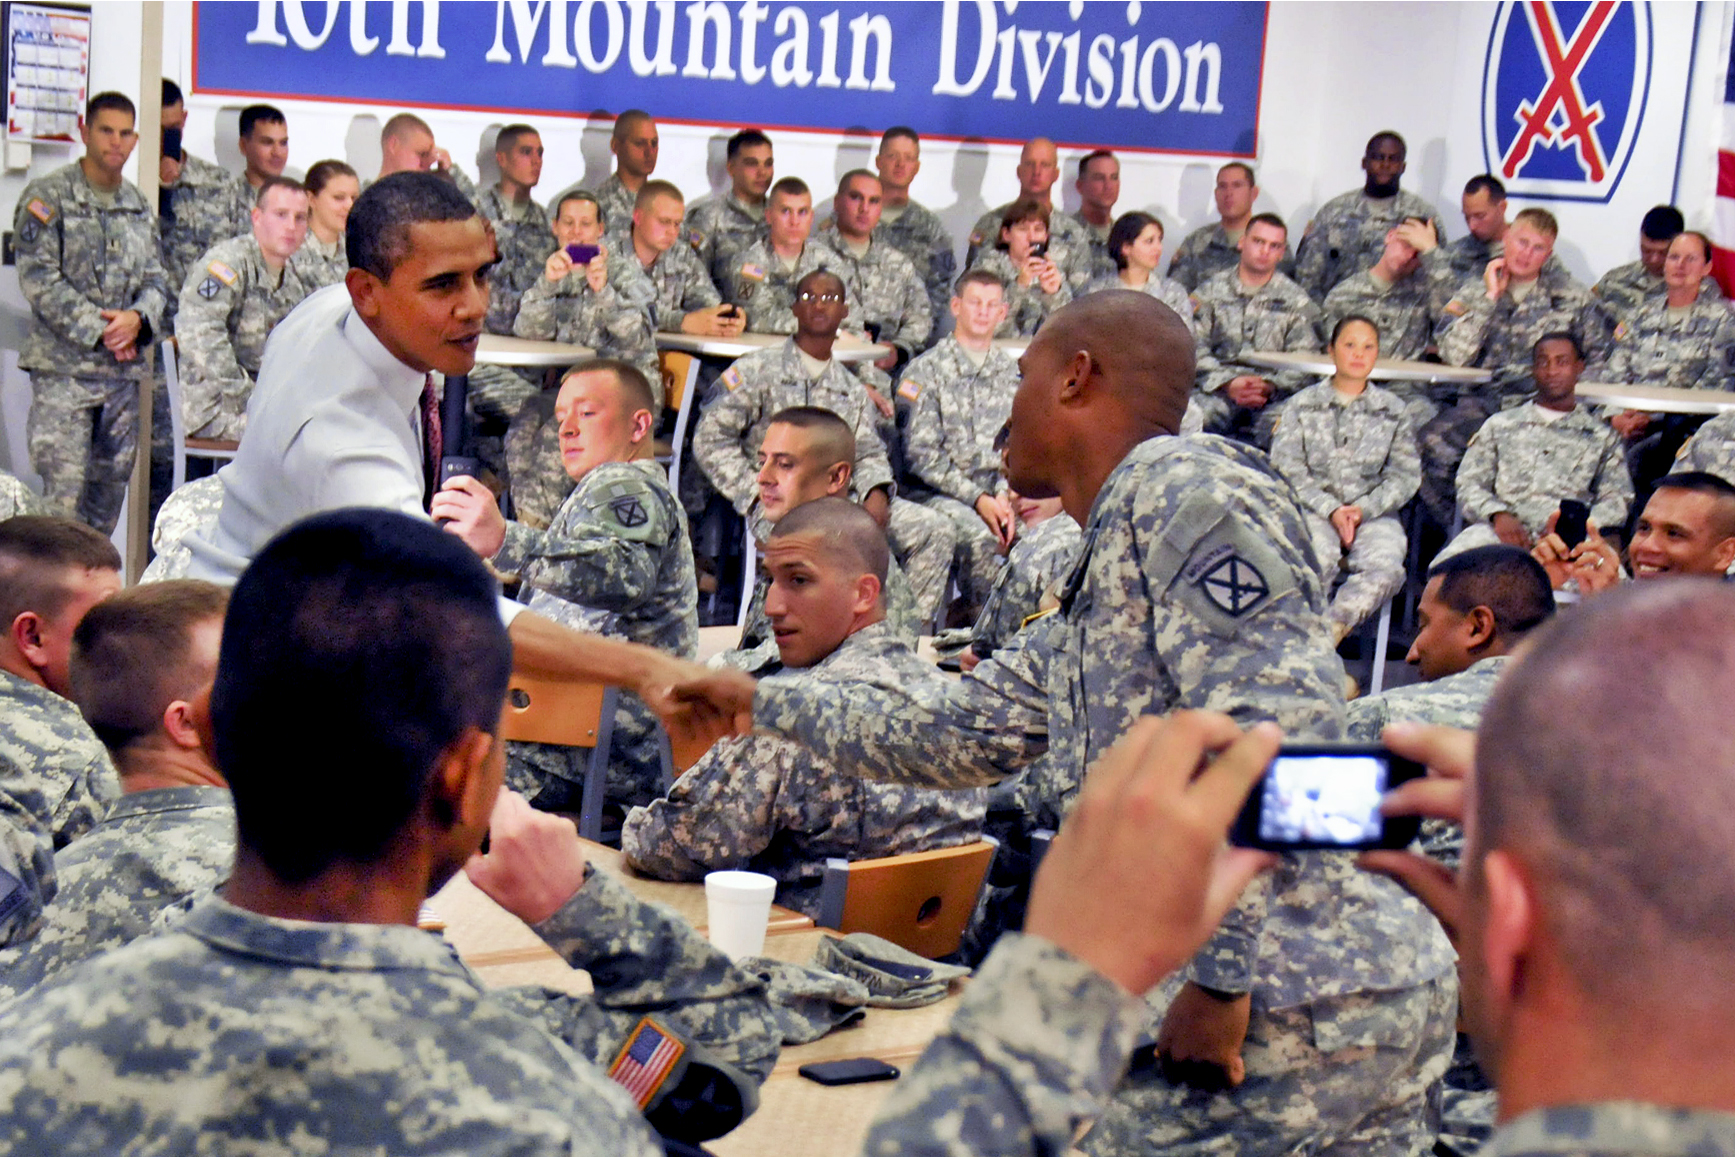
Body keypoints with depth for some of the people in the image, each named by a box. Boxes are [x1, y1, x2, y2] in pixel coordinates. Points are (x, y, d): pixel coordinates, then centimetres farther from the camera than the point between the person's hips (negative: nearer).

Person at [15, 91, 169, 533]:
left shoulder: (140, 207, 15)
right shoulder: (47, 197, -3)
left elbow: (156, 280, 13)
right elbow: (39, 279, -10)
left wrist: (137, 317, -9)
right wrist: (99, 331, -15)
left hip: (123, 369, 5)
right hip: (63, 368, -5)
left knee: (110, 488, 8)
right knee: (62, 494, -10)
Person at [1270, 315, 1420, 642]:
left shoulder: (1393, 410, 14)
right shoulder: (1303, 404, 10)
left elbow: (1406, 474, 9)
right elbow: (1286, 465, 2)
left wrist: (1364, 509, -7)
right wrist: (1330, 509, -11)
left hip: (1374, 514, 2)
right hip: (1314, 510, -1)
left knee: (1386, 567, -32)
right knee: (1318, 560, -36)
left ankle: (1332, 626, -33)